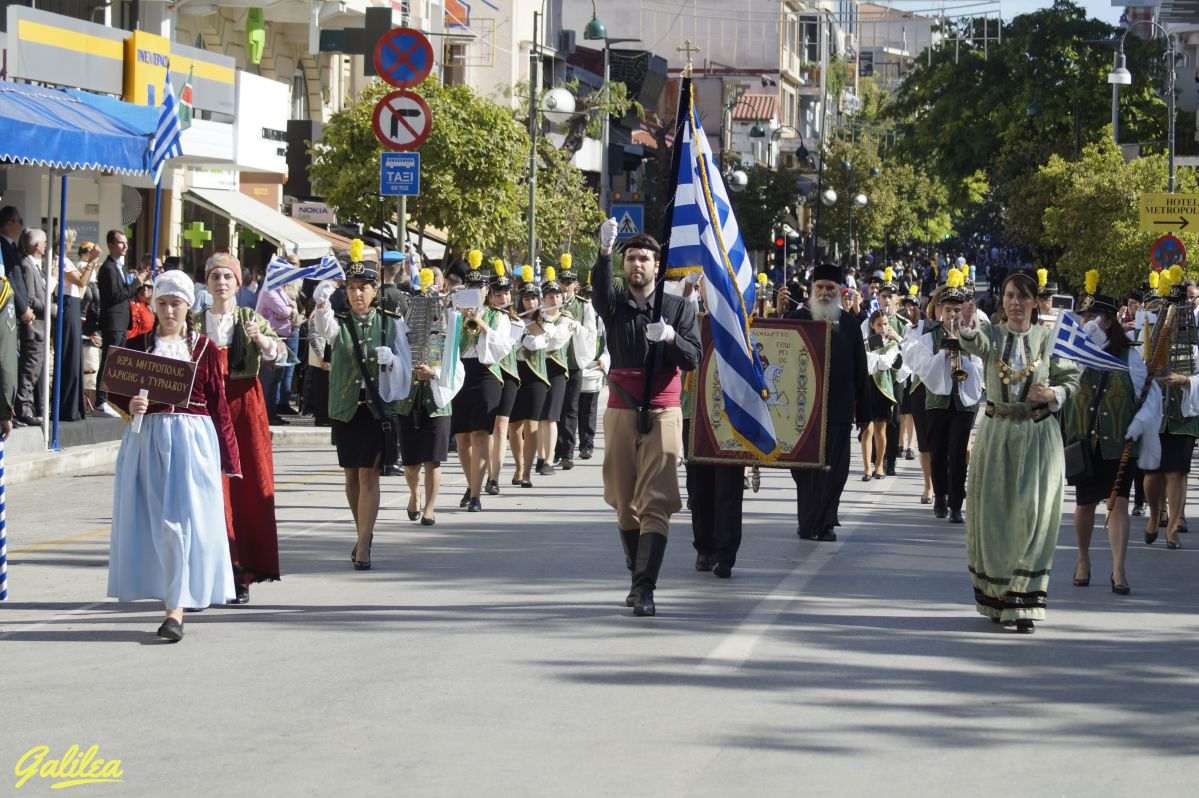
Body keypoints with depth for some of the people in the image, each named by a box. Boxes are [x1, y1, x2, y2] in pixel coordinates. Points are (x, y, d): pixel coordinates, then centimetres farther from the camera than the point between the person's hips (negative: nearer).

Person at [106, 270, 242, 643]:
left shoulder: (204, 349, 3)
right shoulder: (136, 345, 8)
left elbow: (218, 405, 4)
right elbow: (115, 391, 11)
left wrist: (228, 458, 3)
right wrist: (130, 405, -13)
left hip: (191, 440, -3)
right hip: (146, 439, 3)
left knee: (181, 519, -10)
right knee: (148, 521, 5)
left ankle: (176, 609, -13)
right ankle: (170, 595, 19)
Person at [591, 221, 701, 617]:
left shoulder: (678, 307, 5)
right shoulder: (614, 304, 5)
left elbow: (693, 359, 0)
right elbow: (599, 288, -19)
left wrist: (671, 337, -21)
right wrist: (604, 252, -39)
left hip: (662, 413, -2)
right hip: (621, 412, 2)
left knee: (656, 503, -11)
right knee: (625, 503, 8)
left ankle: (645, 588, -18)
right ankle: (638, 579, 21)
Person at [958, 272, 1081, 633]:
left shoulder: (1049, 339, 1)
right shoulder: (991, 335, 1)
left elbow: (1072, 379, 9)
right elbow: (972, 342, -23)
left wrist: (1053, 394, -12)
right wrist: (967, 321, -46)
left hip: (1038, 437, -1)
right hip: (997, 433, 1)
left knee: (1031, 514, -6)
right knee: (993, 514, 5)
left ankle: (1023, 602, -2)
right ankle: (996, 597, 21)